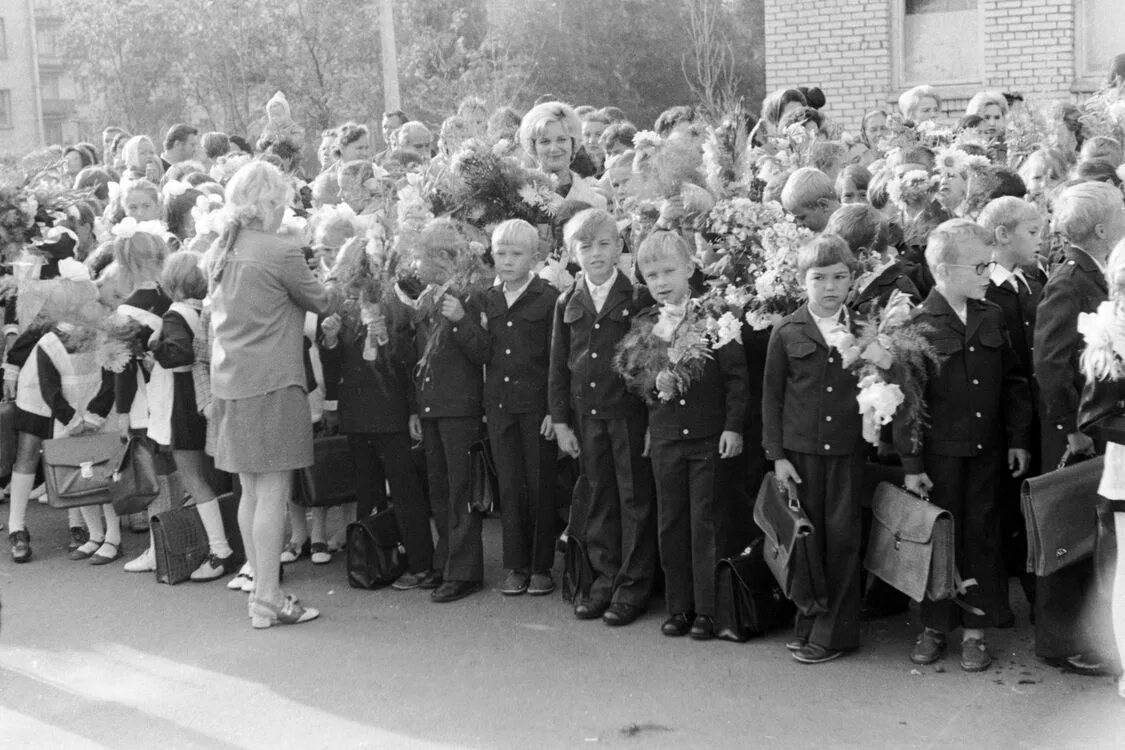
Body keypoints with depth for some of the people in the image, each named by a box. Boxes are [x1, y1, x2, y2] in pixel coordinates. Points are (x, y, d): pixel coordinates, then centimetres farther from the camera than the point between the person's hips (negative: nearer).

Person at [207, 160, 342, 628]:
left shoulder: (220, 251, 9)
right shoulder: (281, 252, -14)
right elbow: (321, 303, -3)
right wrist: (340, 291, 18)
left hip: (230, 385, 8)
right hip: (272, 384, -8)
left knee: (251, 491, 13)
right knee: (273, 492, -3)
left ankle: (261, 587, 21)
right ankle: (267, 600, 0)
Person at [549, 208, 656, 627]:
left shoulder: (638, 298, -4)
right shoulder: (568, 304, 8)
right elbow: (558, 368, 11)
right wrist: (560, 421, 6)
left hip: (631, 412, -4)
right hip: (587, 415, 4)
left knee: (635, 499, 2)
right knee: (599, 498, 11)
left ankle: (633, 586, 10)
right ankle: (605, 577, 22)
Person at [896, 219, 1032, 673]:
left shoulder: (992, 318, 5)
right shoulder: (917, 324, -10)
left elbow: (1013, 381, 11)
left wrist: (1018, 439, 7)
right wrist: (911, 463, -10)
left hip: (987, 450, 4)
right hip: (938, 452, -4)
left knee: (982, 537, 8)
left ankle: (975, 628, 19)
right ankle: (935, 626, 21)